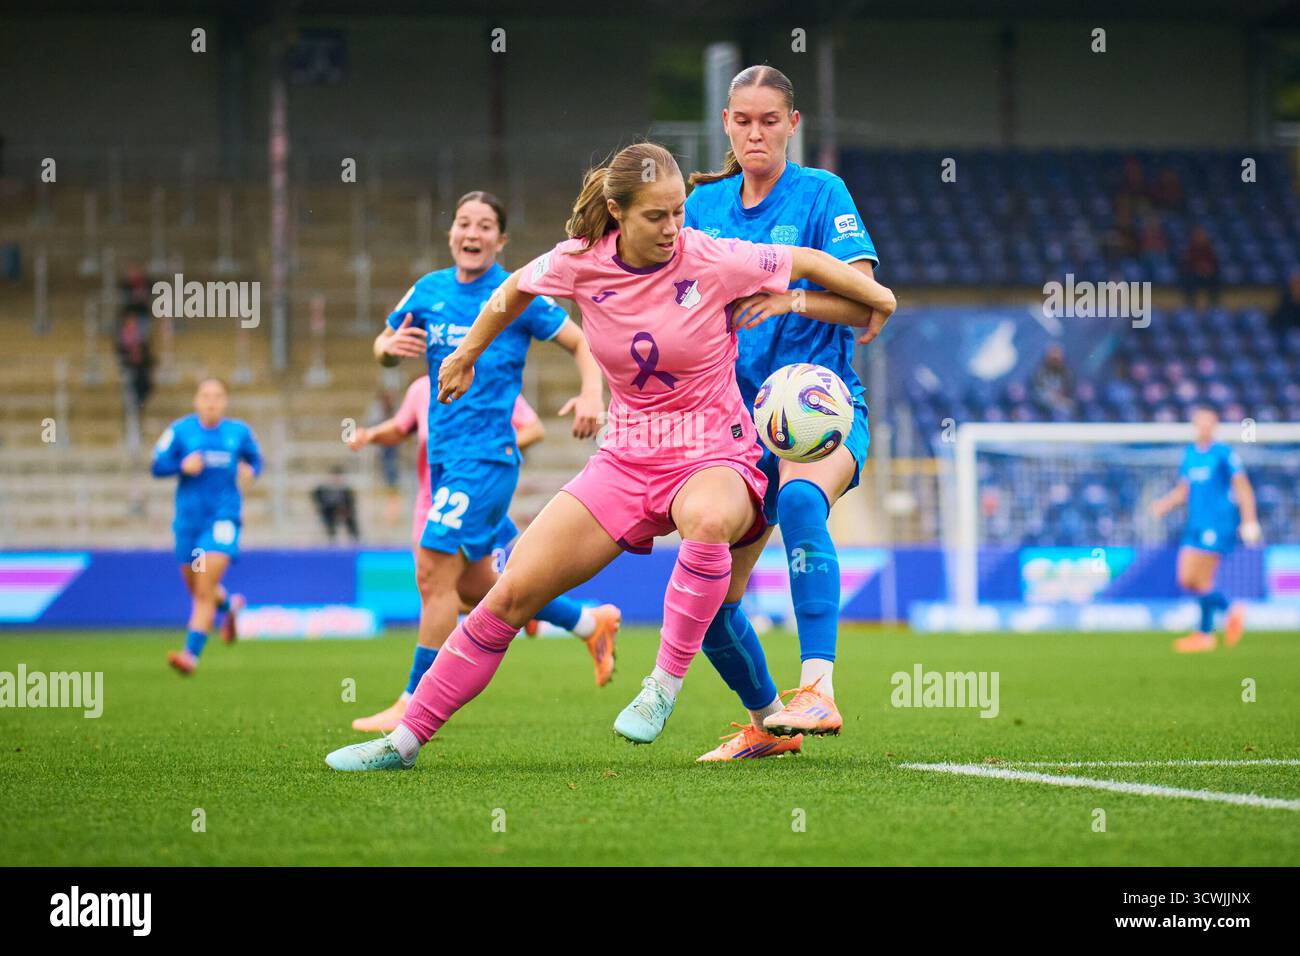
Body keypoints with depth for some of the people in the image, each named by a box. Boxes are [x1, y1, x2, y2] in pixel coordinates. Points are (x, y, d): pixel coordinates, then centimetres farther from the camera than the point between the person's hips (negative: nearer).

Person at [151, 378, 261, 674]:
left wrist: (251, 470, -5)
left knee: (205, 589, -17)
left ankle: (191, 653, -20)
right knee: (198, 590, 16)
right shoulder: (180, 430, -1)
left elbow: (255, 459, 18)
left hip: (223, 518, -2)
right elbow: (157, 466, 0)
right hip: (189, 518, 2)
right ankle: (229, 605, 50)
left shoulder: (239, 431, 2)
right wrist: (182, 466, -19)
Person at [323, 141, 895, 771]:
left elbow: (806, 261, 1)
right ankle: (406, 738, 3)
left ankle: (665, 686, -26)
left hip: (714, 457, -3)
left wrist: (880, 300, 10)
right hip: (626, 459, 3)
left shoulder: (713, 262, -14)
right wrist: (467, 353, 29)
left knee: (707, 518, -42)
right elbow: (517, 288, 17)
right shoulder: (580, 263, -5)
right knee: (514, 589, -6)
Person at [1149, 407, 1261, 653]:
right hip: (1195, 524, 7)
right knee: (1186, 580, 4)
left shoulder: (1223, 453, -7)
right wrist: (1165, 504, 2)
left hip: (1218, 523, -7)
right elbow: (1183, 490, 20)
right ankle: (1231, 612, 19)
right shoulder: (1190, 454, 13)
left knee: (1201, 580, -12)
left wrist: (1249, 522, -13)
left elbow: (1243, 488, -7)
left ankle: (1205, 633, 2)